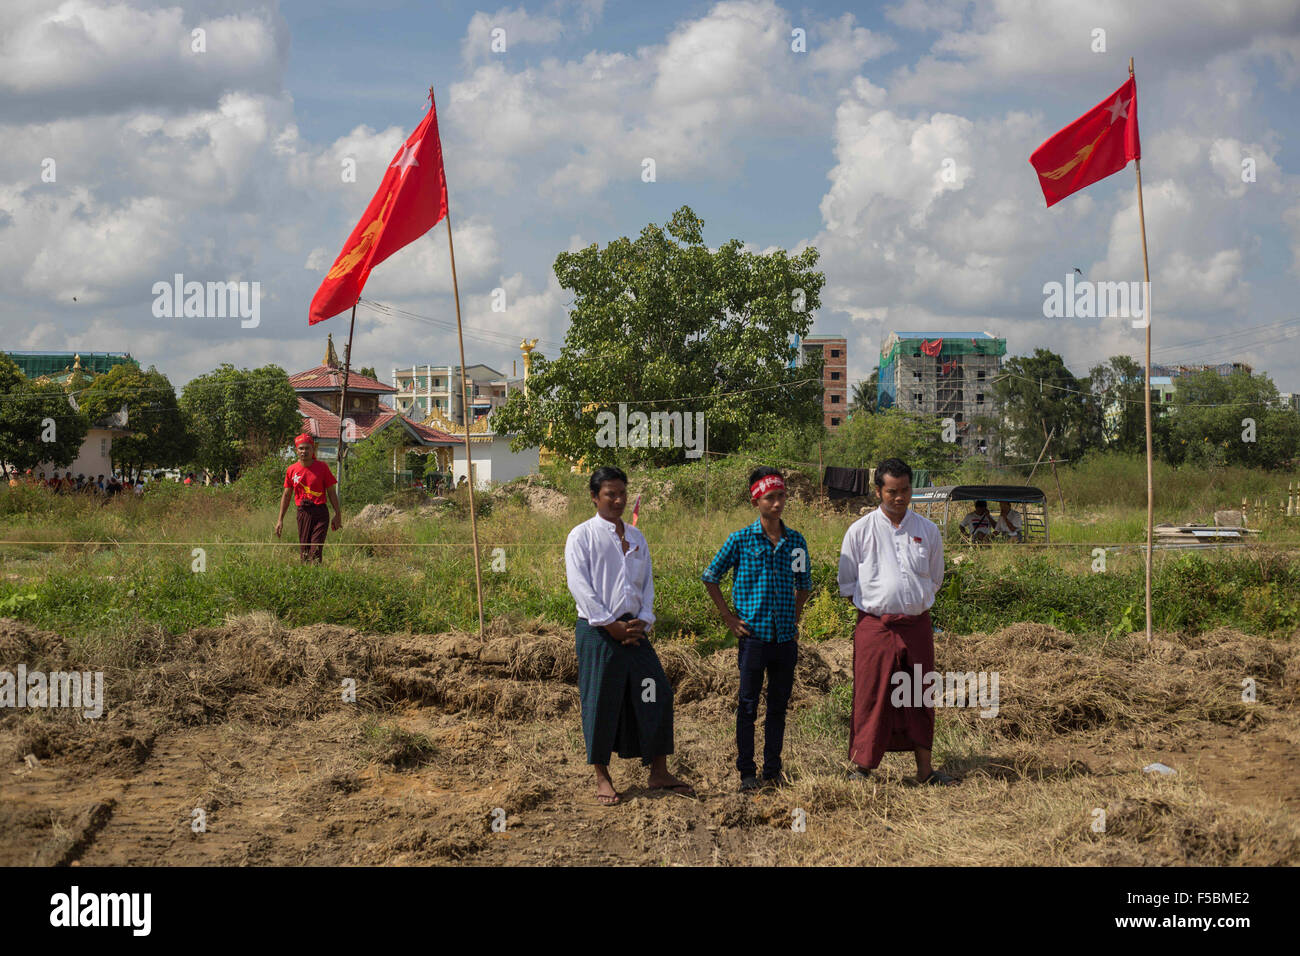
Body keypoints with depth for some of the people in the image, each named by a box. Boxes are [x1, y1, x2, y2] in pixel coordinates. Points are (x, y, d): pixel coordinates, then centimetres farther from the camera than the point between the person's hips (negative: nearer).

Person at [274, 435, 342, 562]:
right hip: (303, 512, 3)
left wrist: (338, 515, 0)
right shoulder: (291, 470, 5)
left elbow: (331, 492, 3)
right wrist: (280, 519, 10)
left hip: (320, 513, -3)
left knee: (316, 550, -11)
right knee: (303, 550, 5)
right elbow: (286, 495, 12)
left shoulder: (322, 467, -1)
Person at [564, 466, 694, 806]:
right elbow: (580, 586, -10)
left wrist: (643, 621, -3)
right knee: (601, 703, 0)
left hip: (634, 630, 5)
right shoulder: (582, 536, -2)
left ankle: (659, 773, 12)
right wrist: (611, 625, -13)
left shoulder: (636, 537, 15)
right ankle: (602, 778, 13)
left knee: (656, 695, 1)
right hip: (597, 631, -5)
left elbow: (647, 582, 14)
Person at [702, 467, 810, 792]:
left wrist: (795, 619, 13)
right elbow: (710, 576, 5)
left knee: (779, 705, 9)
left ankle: (773, 770, 18)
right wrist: (729, 618, 1)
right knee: (748, 705, 2)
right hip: (753, 635, -3)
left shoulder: (796, 541, 7)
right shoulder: (741, 540, -4)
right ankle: (746, 772, 10)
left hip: (786, 638, 4)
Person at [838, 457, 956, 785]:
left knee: (919, 697, 8)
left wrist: (917, 601, 13)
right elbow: (847, 584, 8)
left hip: (917, 625, 3)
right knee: (871, 697, -1)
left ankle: (924, 768, 17)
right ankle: (861, 768, 8)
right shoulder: (860, 531, 1)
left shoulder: (928, 530, 8)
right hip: (875, 625, -3)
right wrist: (875, 603, 4)